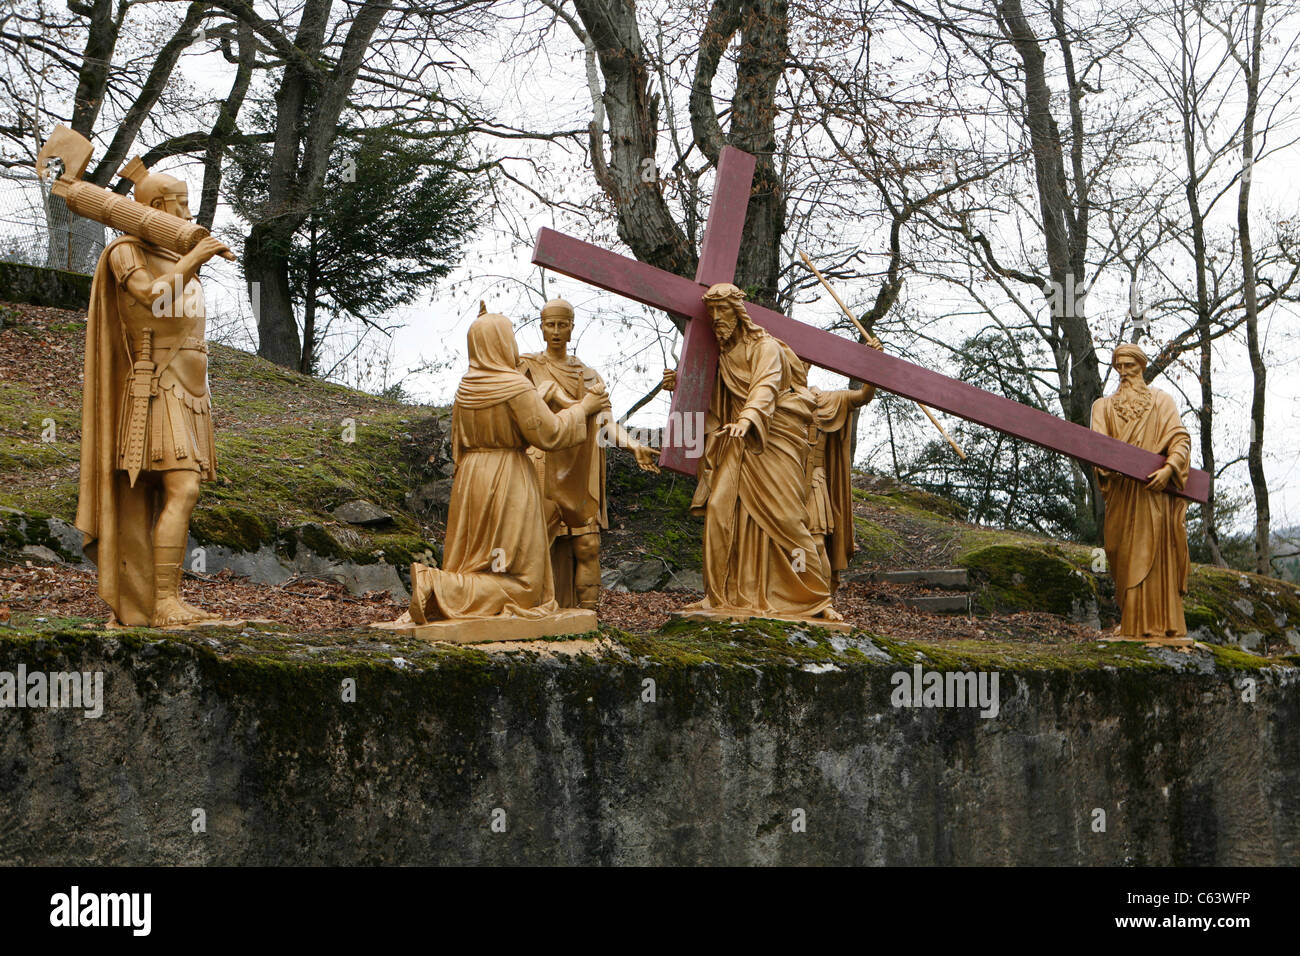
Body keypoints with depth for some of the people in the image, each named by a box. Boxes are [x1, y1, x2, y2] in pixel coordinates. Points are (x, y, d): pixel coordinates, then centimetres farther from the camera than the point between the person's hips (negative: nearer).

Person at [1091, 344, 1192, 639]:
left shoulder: (1161, 401, 14)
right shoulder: (1104, 406, 19)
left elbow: (1180, 439, 1)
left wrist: (1168, 469, -17)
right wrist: (1106, 464, -19)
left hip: (1153, 488, -2)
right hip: (1121, 490, 2)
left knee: (1155, 553, -8)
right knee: (1123, 554, -1)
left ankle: (1157, 622, -8)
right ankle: (1132, 622, 3)